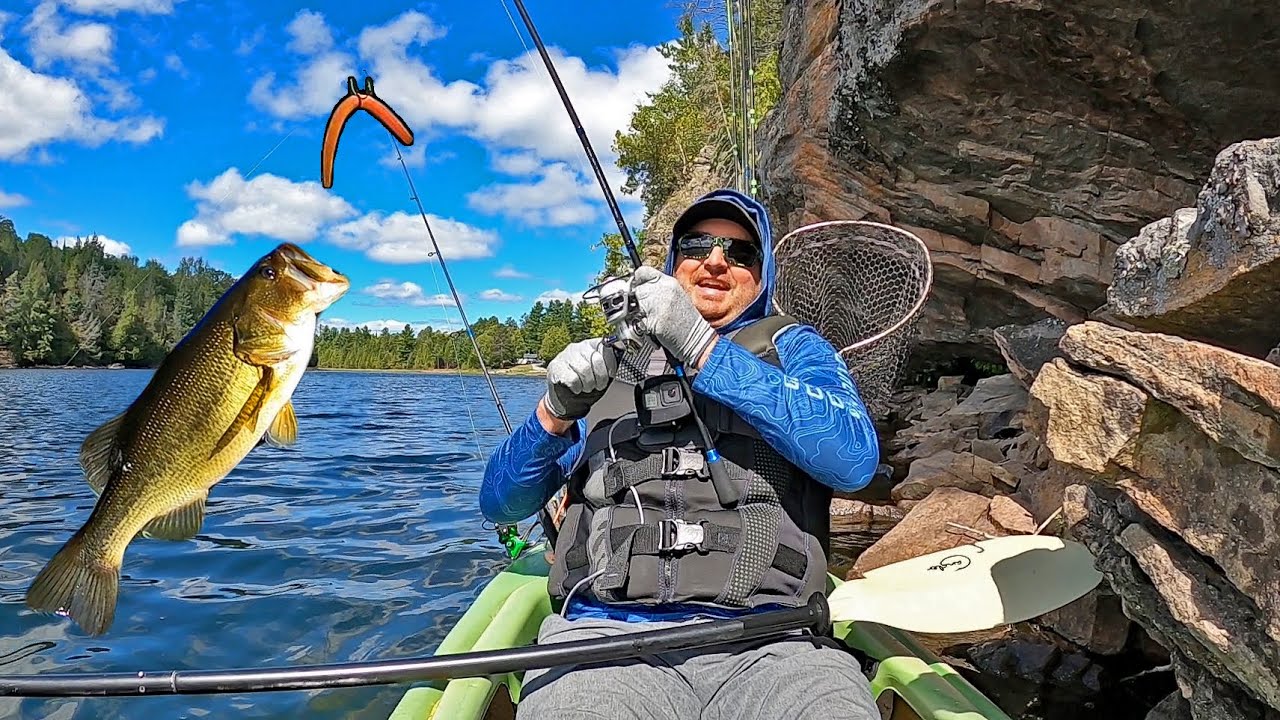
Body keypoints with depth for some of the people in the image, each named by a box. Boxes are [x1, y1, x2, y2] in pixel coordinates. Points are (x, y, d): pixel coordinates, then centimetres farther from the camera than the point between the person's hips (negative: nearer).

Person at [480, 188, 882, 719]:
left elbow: (855, 461, -7)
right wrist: (556, 412, -2)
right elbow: (499, 504, 18)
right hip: (604, 630, 1)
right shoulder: (612, 360, 21)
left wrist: (704, 349, -12)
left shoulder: (793, 349, 16)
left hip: (765, 638, 0)